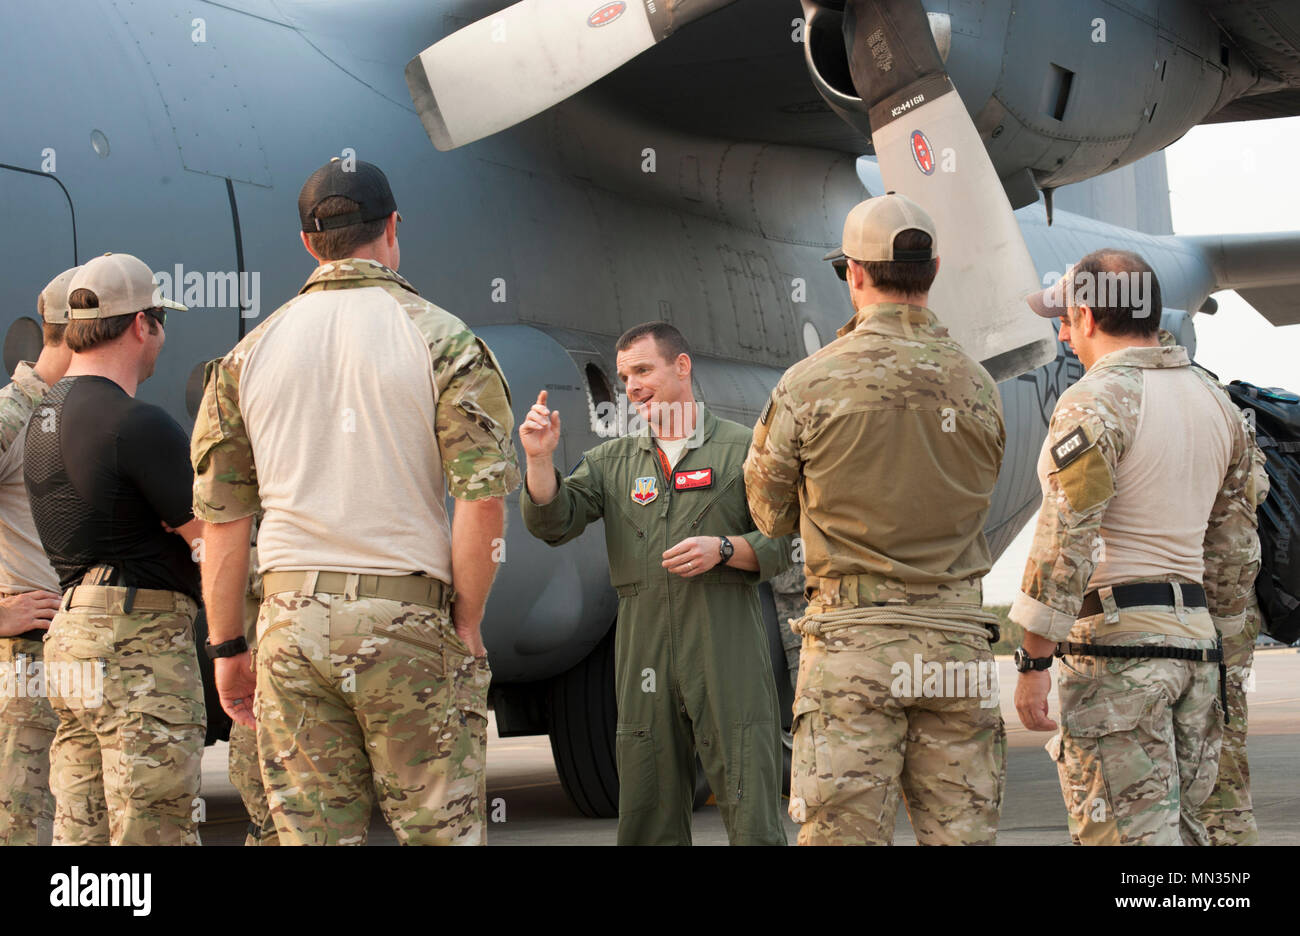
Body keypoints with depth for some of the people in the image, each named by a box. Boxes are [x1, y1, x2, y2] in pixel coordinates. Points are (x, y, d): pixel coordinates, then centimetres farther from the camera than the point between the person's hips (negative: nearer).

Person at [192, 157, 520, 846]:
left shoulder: (249, 352, 8)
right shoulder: (443, 340, -3)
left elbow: (222, 517, 8)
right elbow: (483, 500, -10)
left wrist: (227, 648, 15)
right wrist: (466, 627, 0)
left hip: (291, 616, 3)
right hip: (407, 613, -3)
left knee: (312, 830, 6)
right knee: (440, 831, 1)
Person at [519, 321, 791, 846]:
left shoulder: (741, 448, 8)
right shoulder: (612, 459, 18)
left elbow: (781, 542, 5)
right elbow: (553, 523, 5)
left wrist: (722, 549, -12)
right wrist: (539, 458, -11)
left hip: (726, 640, -3)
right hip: (643, 642, 3)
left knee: (751, 816, -6)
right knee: (647, 816, 4)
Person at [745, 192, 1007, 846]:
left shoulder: (810, 386, -5)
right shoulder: (977, 387, 5)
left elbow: (772, 515, 7)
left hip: (852, 641, -3)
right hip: (957, 640, 3)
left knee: (844, 833, -2)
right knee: (960, 834, 6)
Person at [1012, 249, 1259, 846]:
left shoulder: (1097, 402, -11)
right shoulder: (1215, 404, 15)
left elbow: (1065, 541, -18)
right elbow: (1235, 552, 19)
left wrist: (1034, 662, -15)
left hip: (1114, 638, -8)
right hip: (1193, 639, 8)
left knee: (1130, 834, -7)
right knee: (1176, 826, 13)